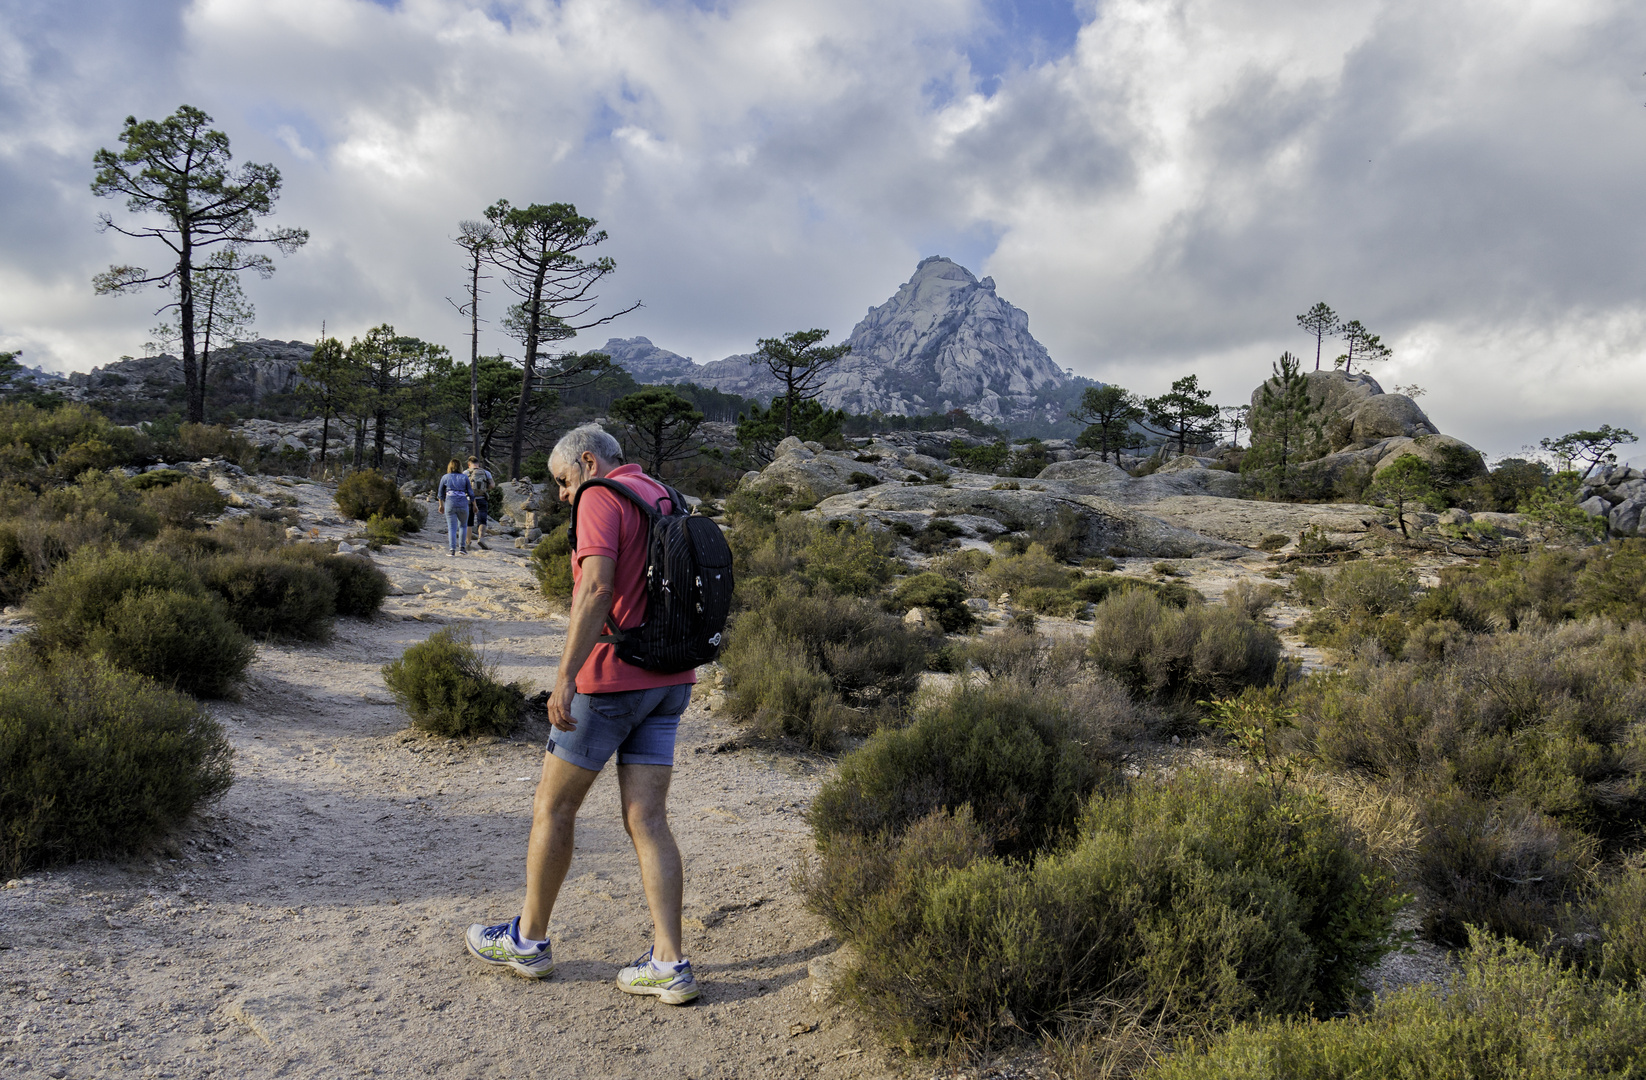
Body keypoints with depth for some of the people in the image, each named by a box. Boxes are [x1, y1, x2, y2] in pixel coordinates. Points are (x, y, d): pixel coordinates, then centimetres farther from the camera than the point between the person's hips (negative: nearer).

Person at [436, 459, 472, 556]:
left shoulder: (445, 477, 9)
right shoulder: (464, 477, 8)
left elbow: (440, 494, 14)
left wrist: (441, 505, 26)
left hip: (450, 503, 0)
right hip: (463, 503, 0)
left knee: (452, 527, 2)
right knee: (463, 525, 18)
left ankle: (452, 549, -8)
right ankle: (462, 547, 9)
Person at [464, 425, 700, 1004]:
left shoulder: (601, 499, -10)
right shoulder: (663, 499, 16)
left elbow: (596, 588, -24)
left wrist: (565, 678, -27)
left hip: (612, 678, -8)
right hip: (668, 680, 8)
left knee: (553, 807, 10)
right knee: (647, 821, 6)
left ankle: (529, 938, 24)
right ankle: (669, 965, 4)